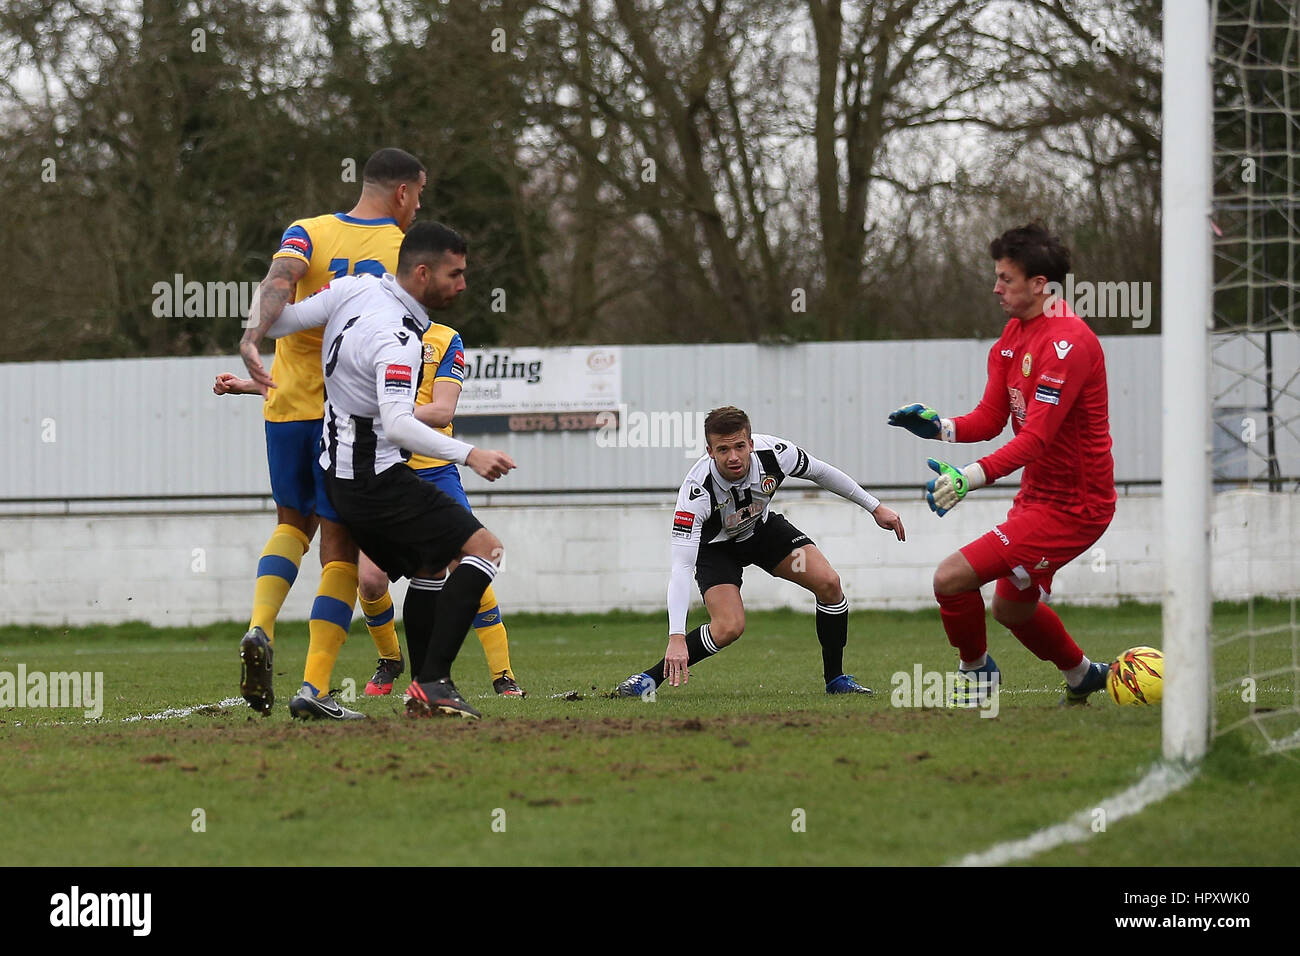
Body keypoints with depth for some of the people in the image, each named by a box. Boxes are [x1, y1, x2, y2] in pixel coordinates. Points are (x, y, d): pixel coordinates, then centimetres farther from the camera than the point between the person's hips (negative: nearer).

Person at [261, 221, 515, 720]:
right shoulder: (397, 340, -23)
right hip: (377, 478, -9)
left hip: (338, 474, 9)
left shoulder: (353, 289, 0)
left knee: (427, 569, 20)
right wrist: (469, 455, -35)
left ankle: (424, 693, 15)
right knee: (484, 548, -9)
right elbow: (397, 423, -33)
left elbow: (274, 320, 1)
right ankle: (433, 683, -15)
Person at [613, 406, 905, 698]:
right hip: (715, 546, -4)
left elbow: (820, 472, -6)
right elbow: (681, 568, -41)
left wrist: (875, 507, 2)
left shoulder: (775, 453, -30)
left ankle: (835, 679, 4)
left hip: (763, 527, 4)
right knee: (729, 628, -24)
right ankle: (651, 678, -10)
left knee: (828, 582, -14)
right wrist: (676, 638, -50)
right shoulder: (697, 490, -39)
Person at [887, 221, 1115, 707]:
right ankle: (1082, 676, 49)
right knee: (1012, 608, 26)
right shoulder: (1014, 334, 8)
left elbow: (1036, 438, -30)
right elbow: (991, 418, 8)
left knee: (951, 578, -16)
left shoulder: (1067, 342, -23)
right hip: (1037, 495, 10)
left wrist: (972, 476, -40)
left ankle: (975, 668, 9)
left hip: (1071, 506, -10)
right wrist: (939, 426, -12)